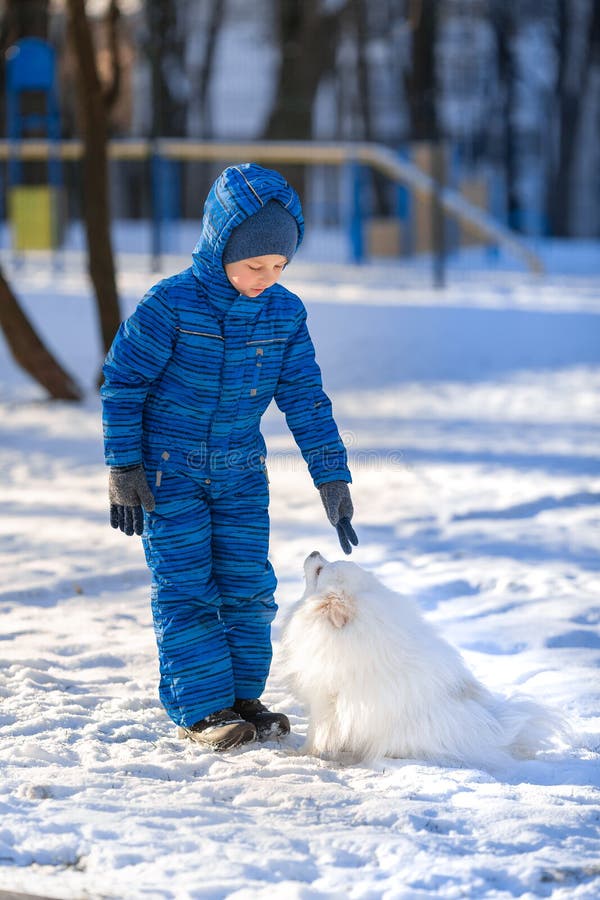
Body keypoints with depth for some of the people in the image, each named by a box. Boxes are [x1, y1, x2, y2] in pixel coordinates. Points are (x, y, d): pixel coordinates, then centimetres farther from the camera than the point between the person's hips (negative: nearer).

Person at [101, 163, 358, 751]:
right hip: (168, 471, -4)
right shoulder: (170, 304, -18)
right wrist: (123, 469, -11)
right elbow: (122, 382, -11)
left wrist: (333, 479, -1)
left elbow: (305, 399, 1)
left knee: (248, 586, 4)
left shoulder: (285, 313, -5)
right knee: (186, 590, -5)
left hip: (242, 472, 4)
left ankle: (243, 697, 16)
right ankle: (201, 710, 1)